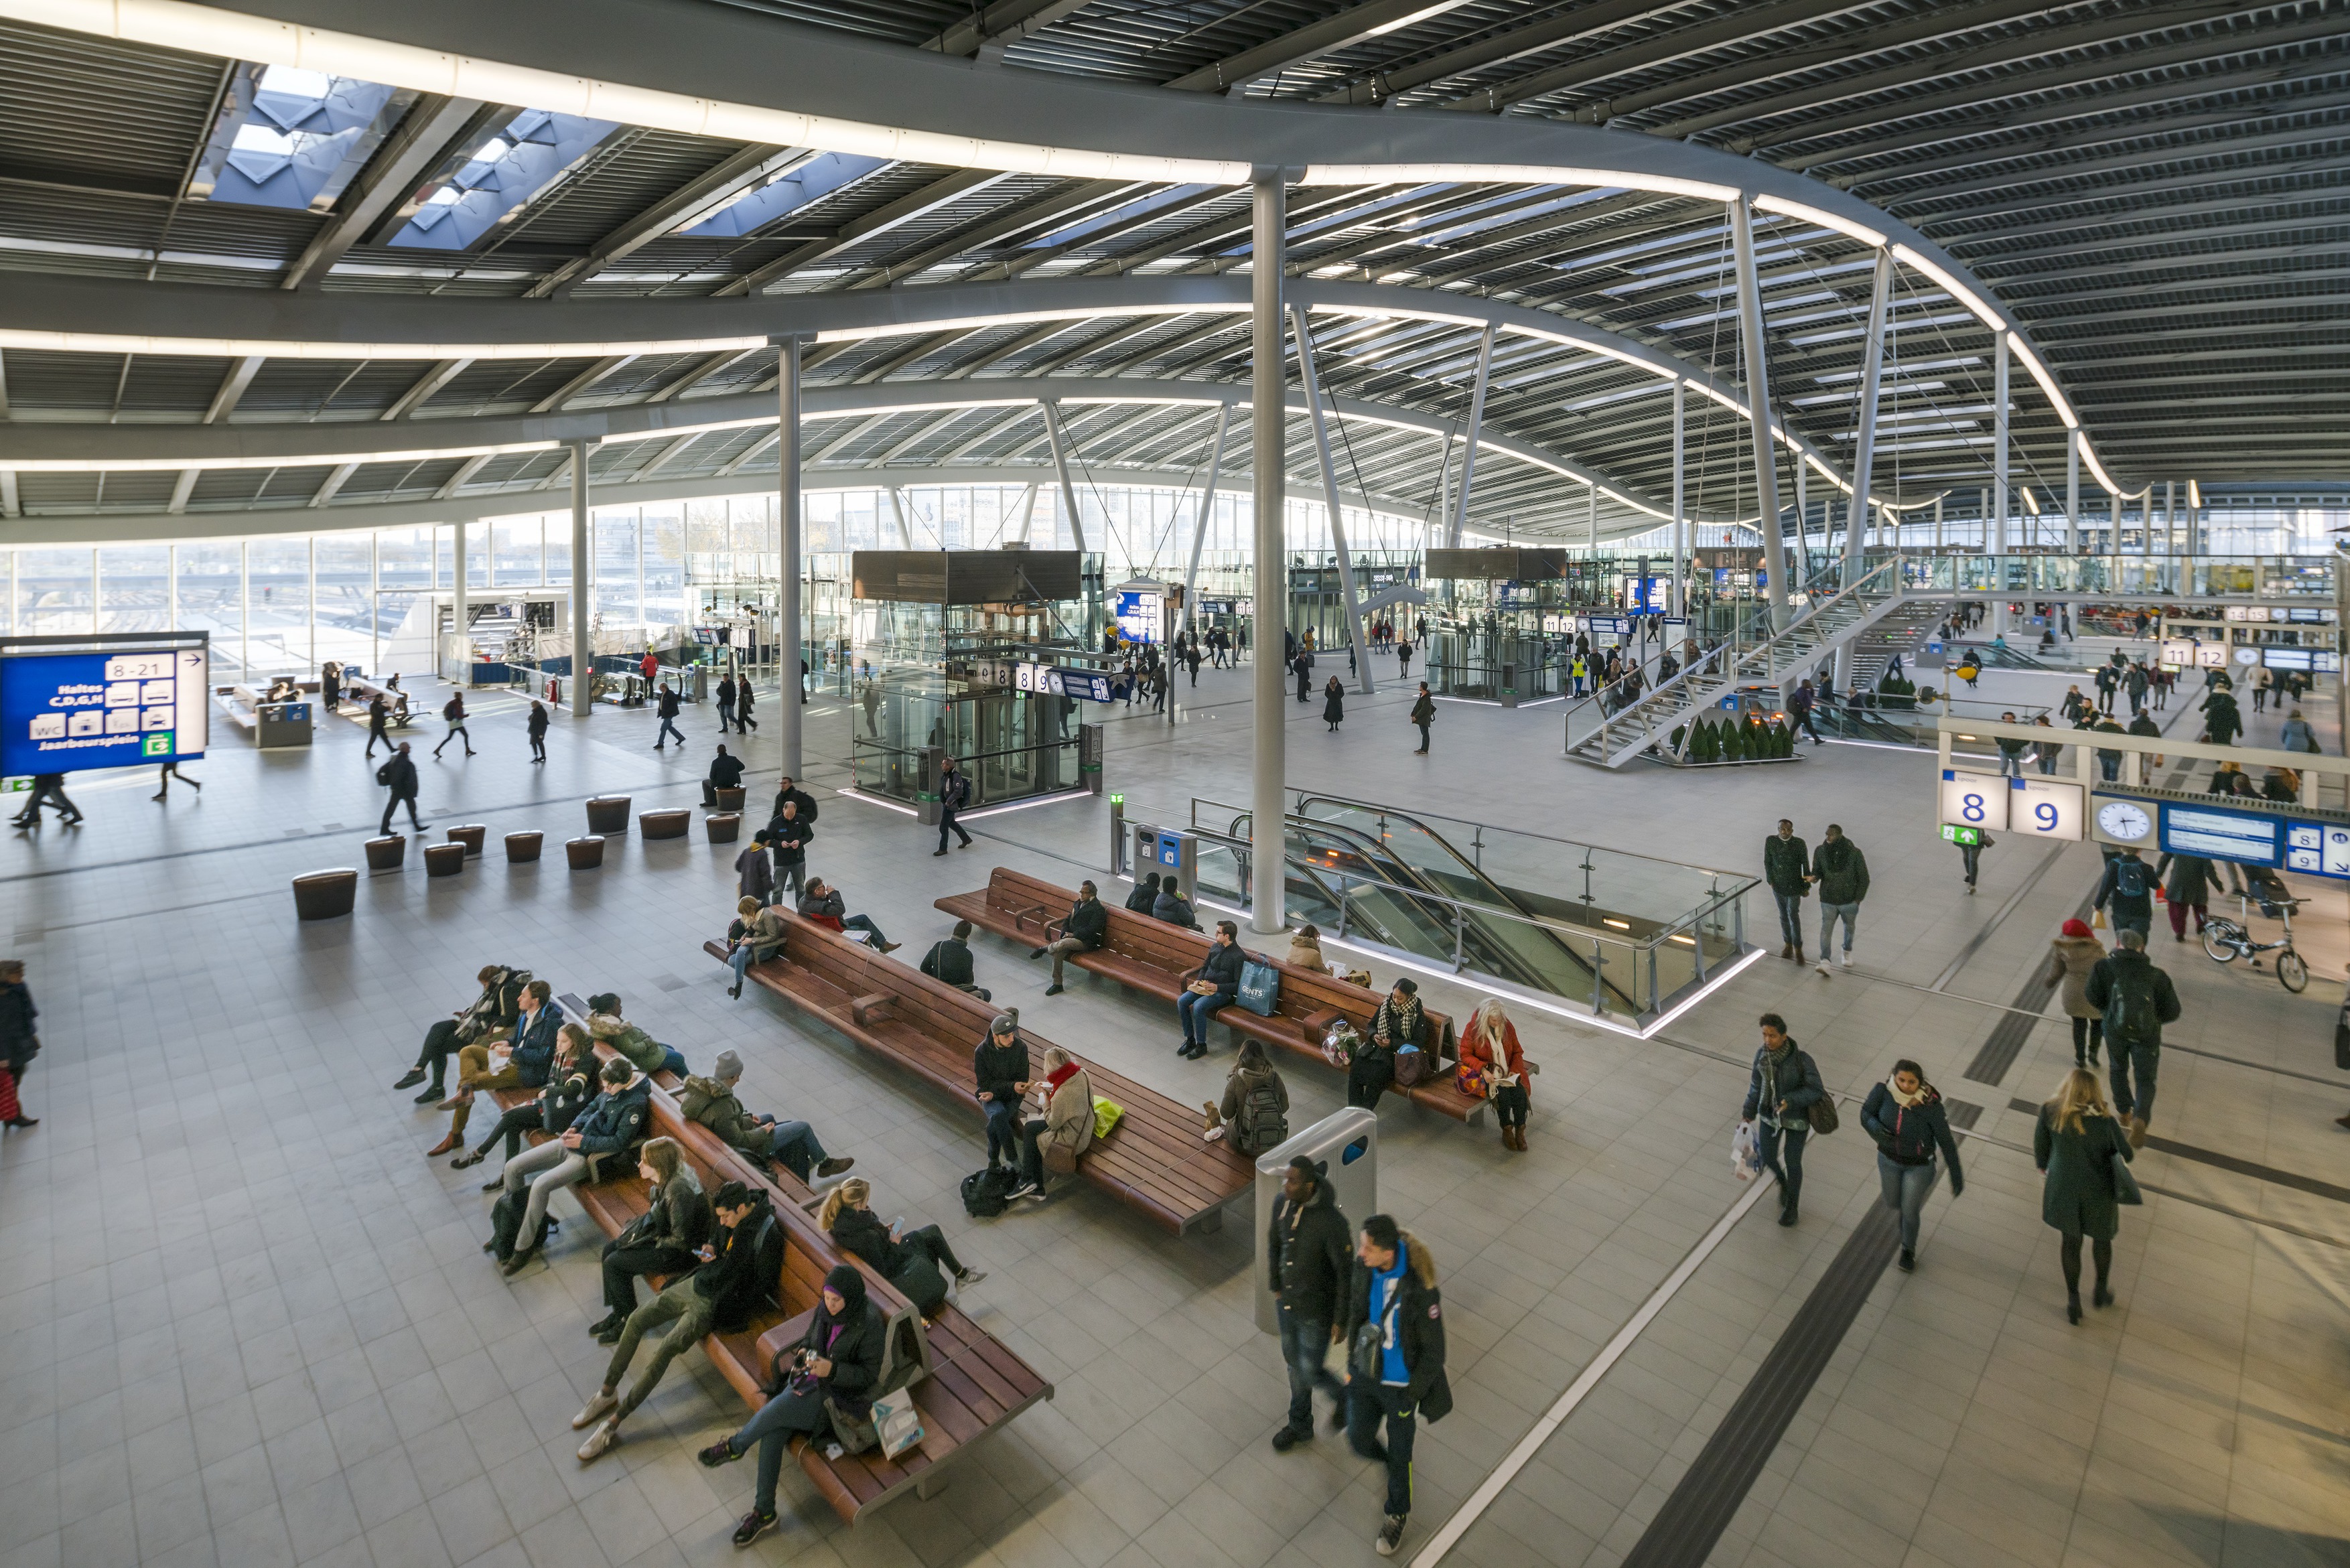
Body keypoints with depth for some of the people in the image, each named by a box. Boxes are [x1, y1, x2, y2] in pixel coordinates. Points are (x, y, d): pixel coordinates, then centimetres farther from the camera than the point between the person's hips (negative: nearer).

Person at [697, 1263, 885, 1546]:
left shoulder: (869, 1325, -23)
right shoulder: (824, 1308, -4)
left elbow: (870, 1375, -18)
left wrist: (833, 1369, -29)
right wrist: (804, 1352, -9)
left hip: (837, 1396, -6)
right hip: (809, 1379, 6)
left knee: (772, 1411, -22)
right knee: (772, 1433, -16)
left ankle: (734, 1447, 10)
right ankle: (764, 1513, 0)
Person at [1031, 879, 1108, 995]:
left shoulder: (1098, 909, -6)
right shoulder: (1078, 904, 20)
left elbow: (1092, 929, -14)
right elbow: (1067, 920, 20)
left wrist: (1073, 935, -15)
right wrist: (1065, 933, 0)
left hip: (1086, 941, -7)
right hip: (1072, 937, 7)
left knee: (1062, 943, -35)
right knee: (1058, 952, -24)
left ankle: (1043, 949, -7)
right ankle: (1057, 984, -14)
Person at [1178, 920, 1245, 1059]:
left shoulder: (1239, 956, -14)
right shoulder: (1215, 947, 8)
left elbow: (1238, 984, -15)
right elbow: (1205, 967, 21)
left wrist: (1218, 987, -22)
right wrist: (1199, 980, 2)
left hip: (1223, 992, -7)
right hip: (1206, 986, 7)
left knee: (1198, 1006, -30)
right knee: (1181, 1001, -15)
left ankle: (1201, 1045, -14)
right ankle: (1190, 1040, -2)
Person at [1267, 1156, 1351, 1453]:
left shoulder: (1332, 1221, -35)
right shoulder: (1282, 1203, -16)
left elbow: (1346, 1272, -23)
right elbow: (1274, 1242, 4)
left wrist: (1342, 1320, -14)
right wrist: (1276, 1287, 13)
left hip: (1317, 1309, -6)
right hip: (1287, 1303, 6)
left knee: (1310, 1373, 12)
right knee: (1295, 1363, 24)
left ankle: (1342, 1396, 46)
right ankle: (1300, 1426, 49)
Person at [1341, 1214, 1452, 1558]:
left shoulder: (1421, 1289, -34)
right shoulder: (1363, 1268, -18)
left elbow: (1434, 1350, -20)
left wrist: (1412, 1395, -11)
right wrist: (1352, 1363, 10)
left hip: (1401, 1384, -4)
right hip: (1366, 1374, 4)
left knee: (1399, 1451, 18)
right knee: (1359, 1440, 18)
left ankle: (1396, 1515, 47)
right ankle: (1391, 1461, 53)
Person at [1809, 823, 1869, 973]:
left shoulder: (1854, 853, -16)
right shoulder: (1820, 851, -11)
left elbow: (1864, 878, -8)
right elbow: (1817, 870, 2)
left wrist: (1858, 900, -10)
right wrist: (1814, 877, -22)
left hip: (1849, 901, 0)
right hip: (1828, 900, 0)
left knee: (1849, 927, 21)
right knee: (1826, 929, -9)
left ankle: (1847, 952, 45)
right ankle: (1825, 961, -9)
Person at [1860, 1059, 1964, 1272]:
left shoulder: (1931, 1105, -31)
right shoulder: (1884, 1091, -26)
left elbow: (1946, 1142, -18)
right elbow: (1866, 1114, -12)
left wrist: (1956, 1176, -10)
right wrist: (1877, 1129, -34)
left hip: (1919, 1165, -3)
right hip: (1889, 1158, 3)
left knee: (1909, 1211, 10)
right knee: (1893, 1204, 22)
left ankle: (1909, 1250, 42)